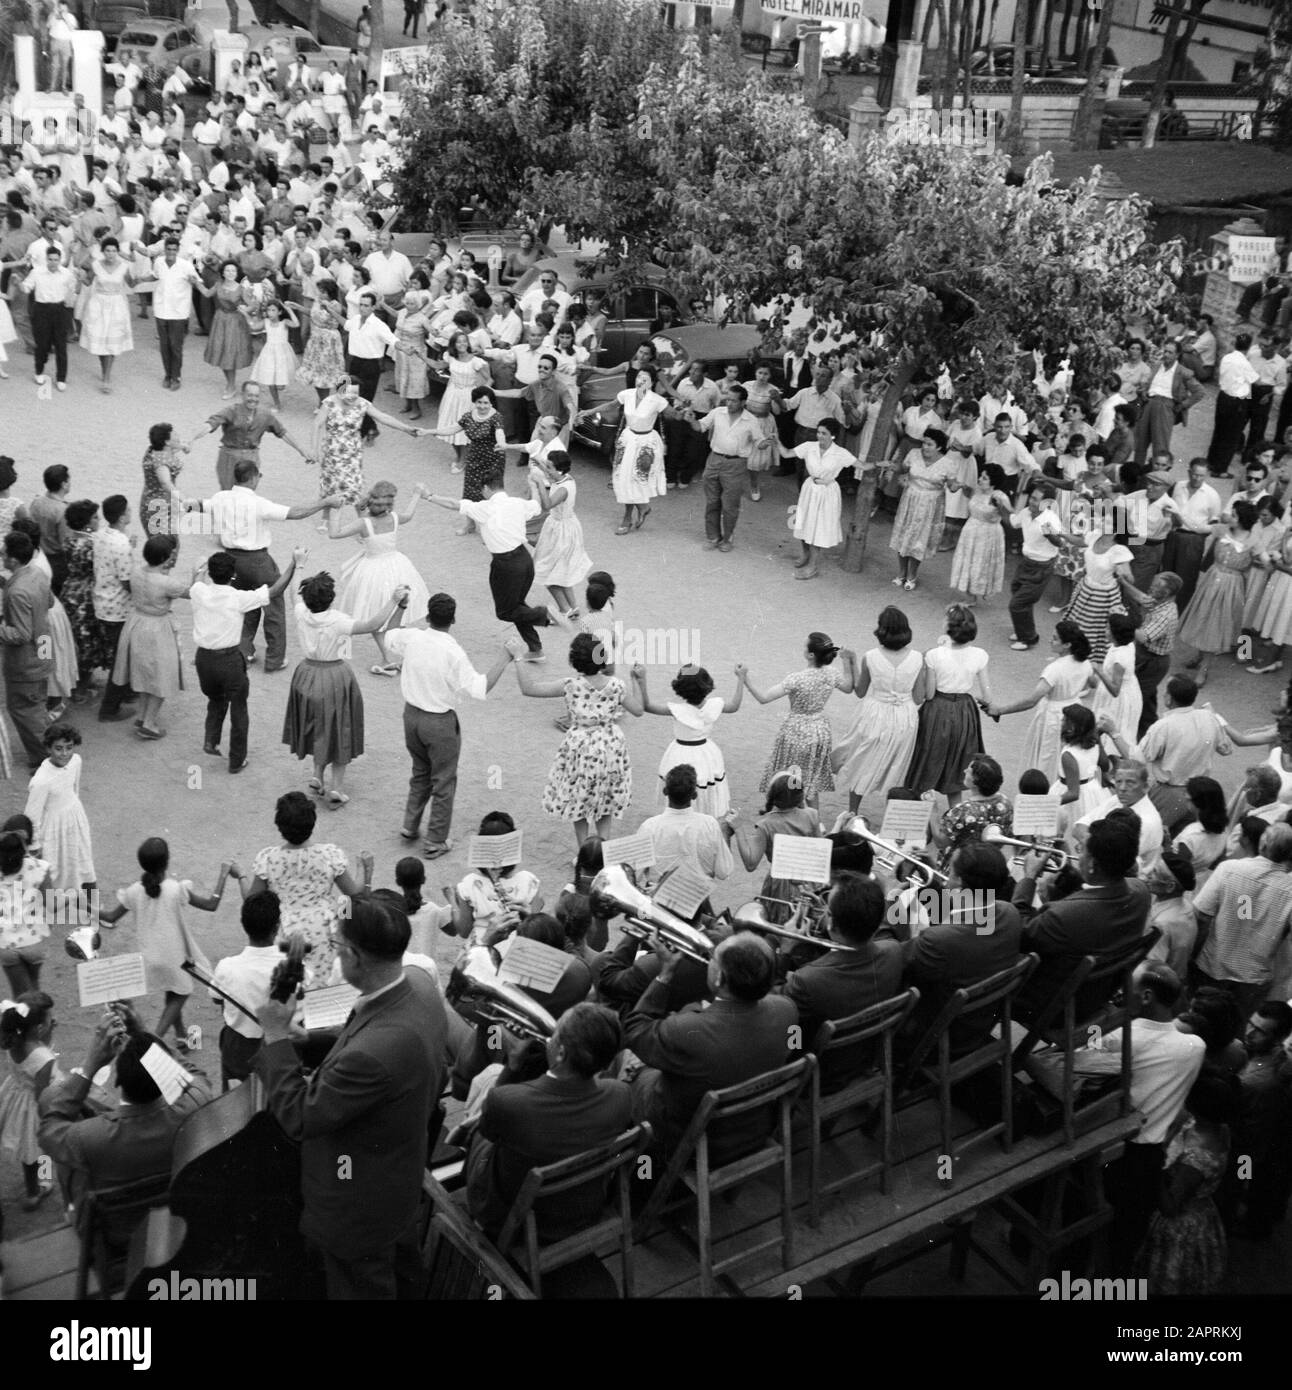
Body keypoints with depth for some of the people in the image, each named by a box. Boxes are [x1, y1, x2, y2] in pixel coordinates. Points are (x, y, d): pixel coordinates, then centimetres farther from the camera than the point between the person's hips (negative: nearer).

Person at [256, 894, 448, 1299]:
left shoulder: (375, 1051, -44)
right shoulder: (419, 983, -16)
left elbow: (298, 1117, -29)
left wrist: (277, 1035, -21)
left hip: (361, 1209, -8)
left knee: (363, 1286, 18)